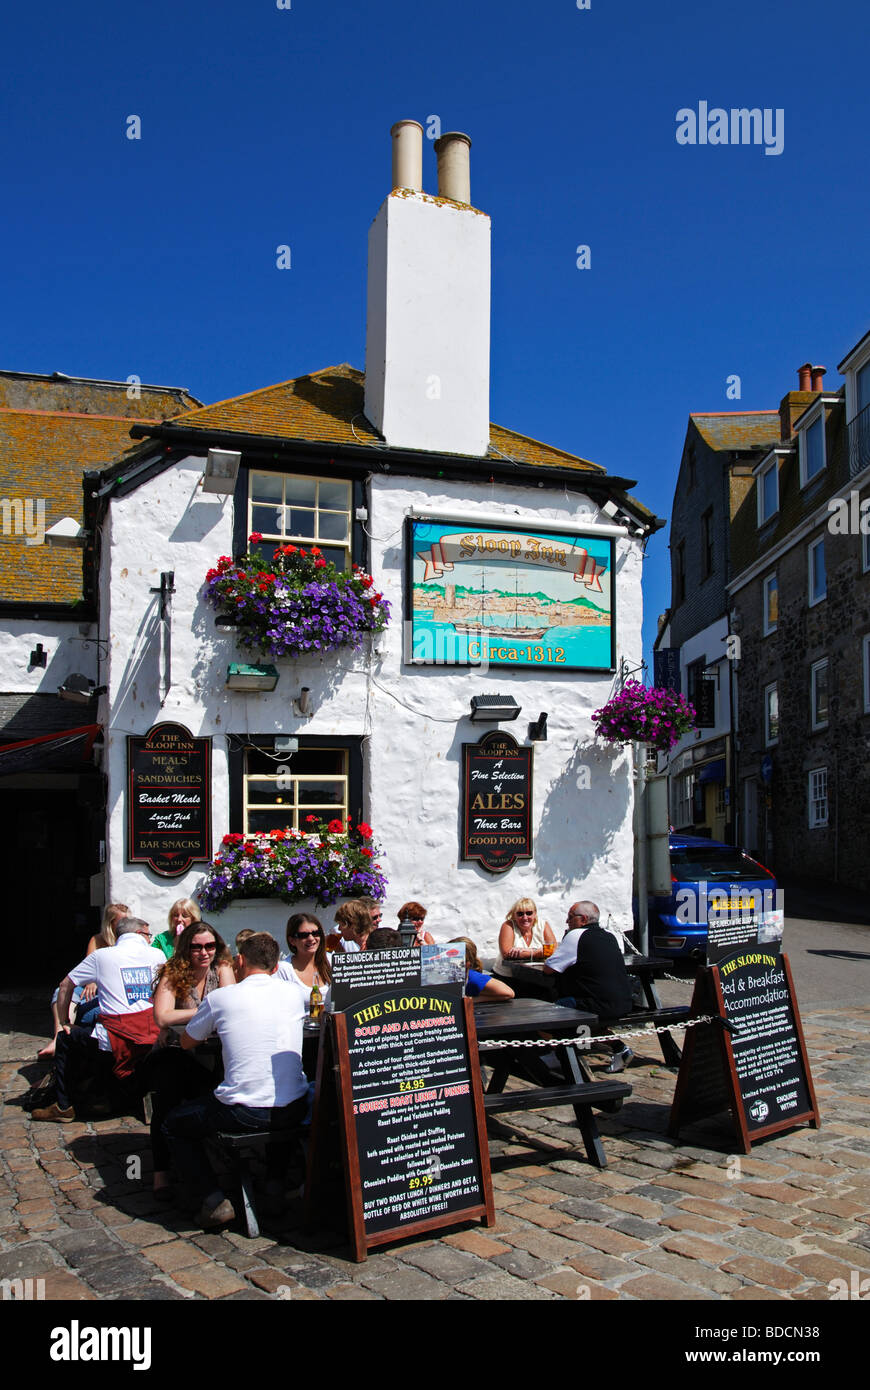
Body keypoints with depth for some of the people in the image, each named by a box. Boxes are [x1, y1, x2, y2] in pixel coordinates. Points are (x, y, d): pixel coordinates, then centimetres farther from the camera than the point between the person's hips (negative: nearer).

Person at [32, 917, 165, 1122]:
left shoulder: (102, 956, 6)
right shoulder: (156, 955, 8)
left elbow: (65, 986, 14)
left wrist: (64, 1022, 24)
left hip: (117, 1041, -3)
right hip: (152, 1038, 4)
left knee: (65, 1039, 22)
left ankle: (64, 1107, 21)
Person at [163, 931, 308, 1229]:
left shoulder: (219, 998, -6)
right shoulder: (293, 993, 3)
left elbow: (186, 1042, 12)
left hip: (243, 1114, -4)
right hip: (294, 1112, 4)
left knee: (173, 1123, 20)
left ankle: (214, 1200, 6)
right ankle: (276, 1183, 33)